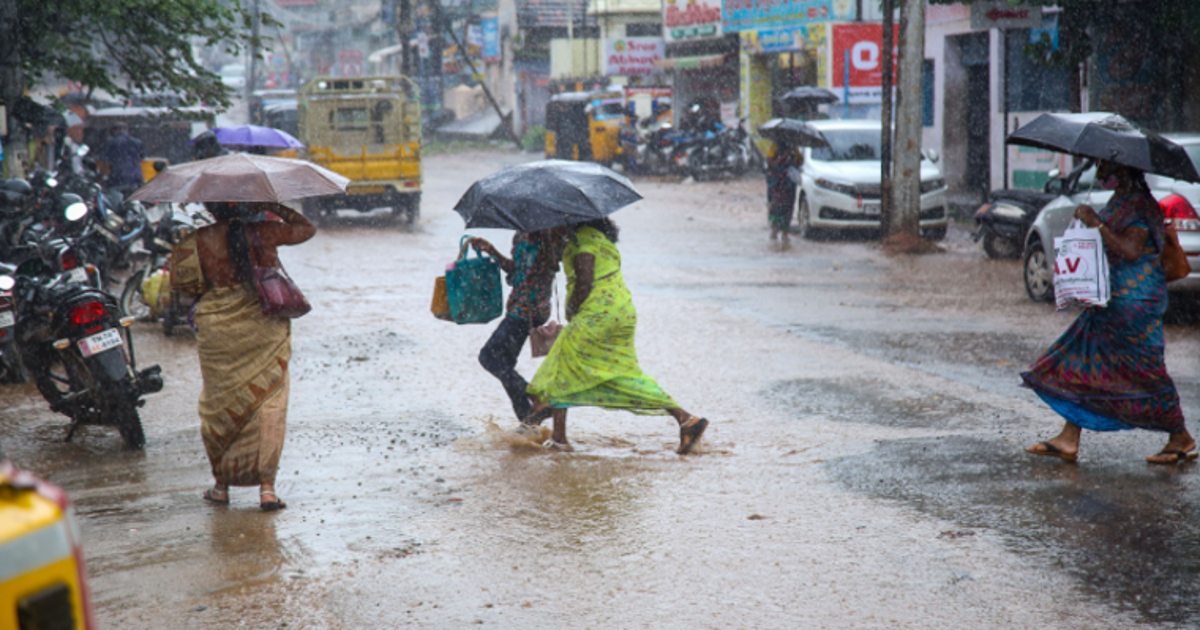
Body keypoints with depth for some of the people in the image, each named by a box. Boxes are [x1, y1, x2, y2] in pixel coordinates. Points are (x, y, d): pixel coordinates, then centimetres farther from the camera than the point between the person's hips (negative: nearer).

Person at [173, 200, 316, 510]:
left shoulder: (198, 242, -7)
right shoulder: (263, 232, -7)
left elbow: (182, 283, 0)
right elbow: (307, 228, 6)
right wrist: (272, 207, 7)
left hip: (217, 333, 1)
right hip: (264, 330, -1)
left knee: (220, 404, 14)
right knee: (269, 402, 4)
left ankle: (221, 484, 21)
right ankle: (266, 486, -2)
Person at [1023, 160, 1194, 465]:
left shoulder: (1139, 205, -15)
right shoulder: (1118, 202, 15)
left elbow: (1131, 249, -27)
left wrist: (1097, 223, -25)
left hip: (1136, 302, -10)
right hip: (1112, 302, 10)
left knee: (1144, 371, -3)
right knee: (1084, 360, 5)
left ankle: (1181, 438, 11)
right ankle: (1068, 440, 4)